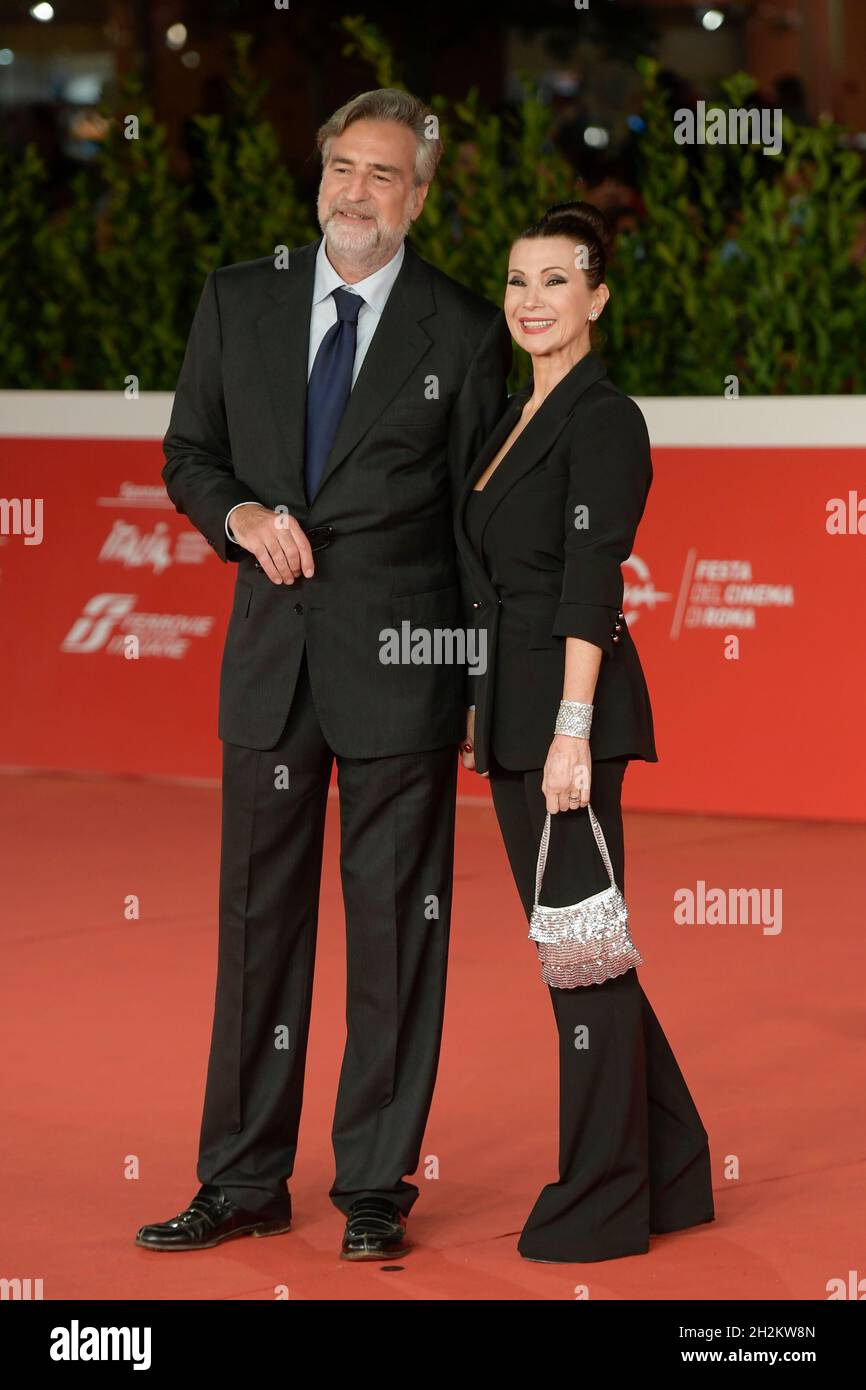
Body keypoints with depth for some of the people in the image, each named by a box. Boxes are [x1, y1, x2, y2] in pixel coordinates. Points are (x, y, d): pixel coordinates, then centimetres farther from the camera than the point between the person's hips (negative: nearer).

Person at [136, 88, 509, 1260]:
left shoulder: (466, 332, 0)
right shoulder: (239, 301, 8)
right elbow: (188, 455, 14)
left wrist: (492, 679, 1)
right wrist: (239, 515, -8)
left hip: (401, 665, -3)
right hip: (271, 657, 3)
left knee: (395, 925, 2)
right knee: (259, 919, 8)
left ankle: (375, 1187, 12)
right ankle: (245, 1183, 17)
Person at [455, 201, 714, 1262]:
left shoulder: (602, 418, -11)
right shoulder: (519, 416, 16)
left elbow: (590, 583, -18)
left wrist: (572, 731, -22)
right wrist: (485, 715, 19)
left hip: (569, 704, -10)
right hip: (513, 704, 10)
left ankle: (602, 1203, 5)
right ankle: (669, 1171, 23)